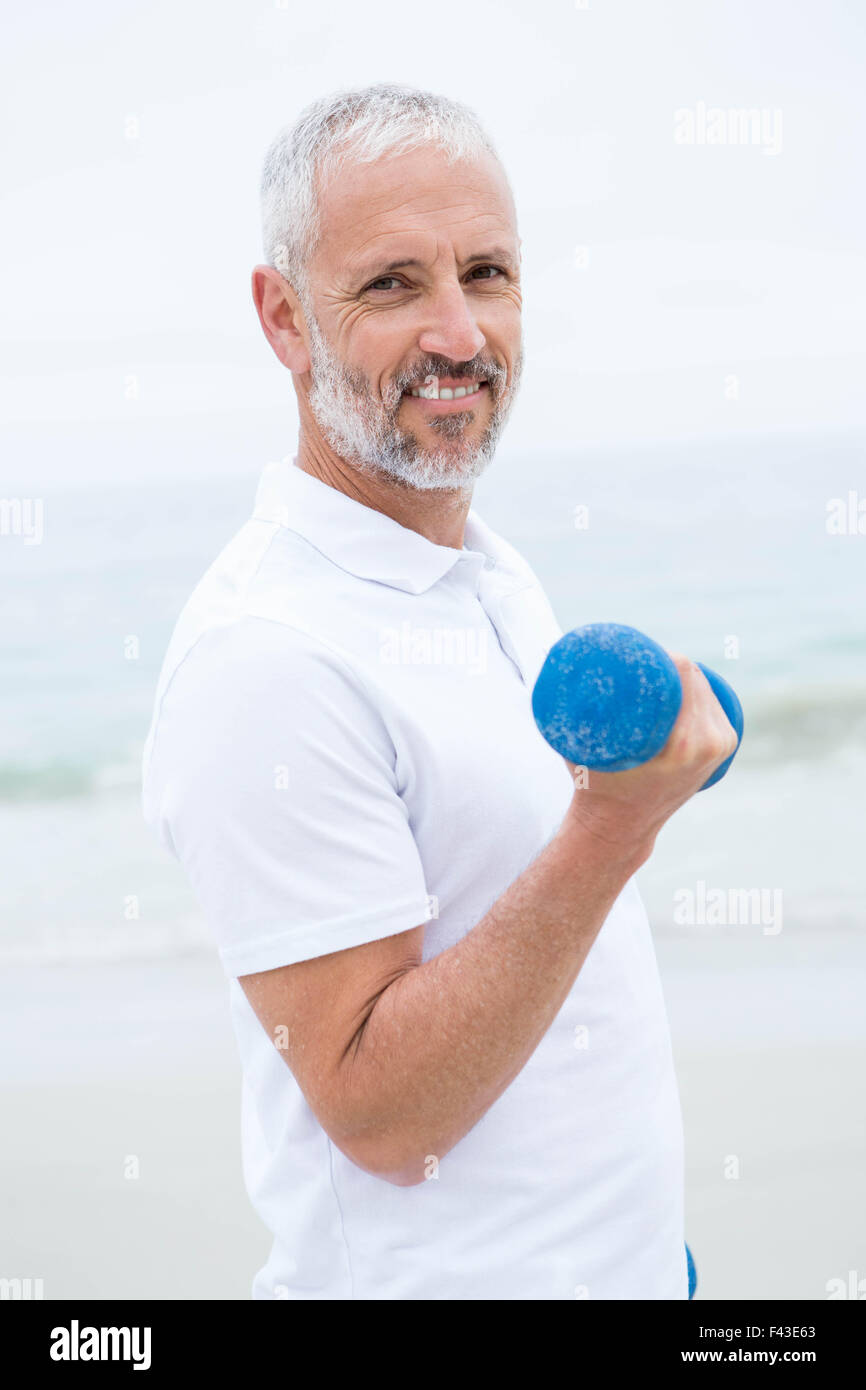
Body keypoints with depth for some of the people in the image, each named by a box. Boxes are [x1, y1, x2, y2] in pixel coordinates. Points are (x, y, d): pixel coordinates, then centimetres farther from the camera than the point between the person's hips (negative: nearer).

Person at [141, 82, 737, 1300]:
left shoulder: (498, 571, 4)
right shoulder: (266, 654, -24)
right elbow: (379, 1114, -26)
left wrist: (641, 770, 5)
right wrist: (612, 829, -31)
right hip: (431, 1275, -8)